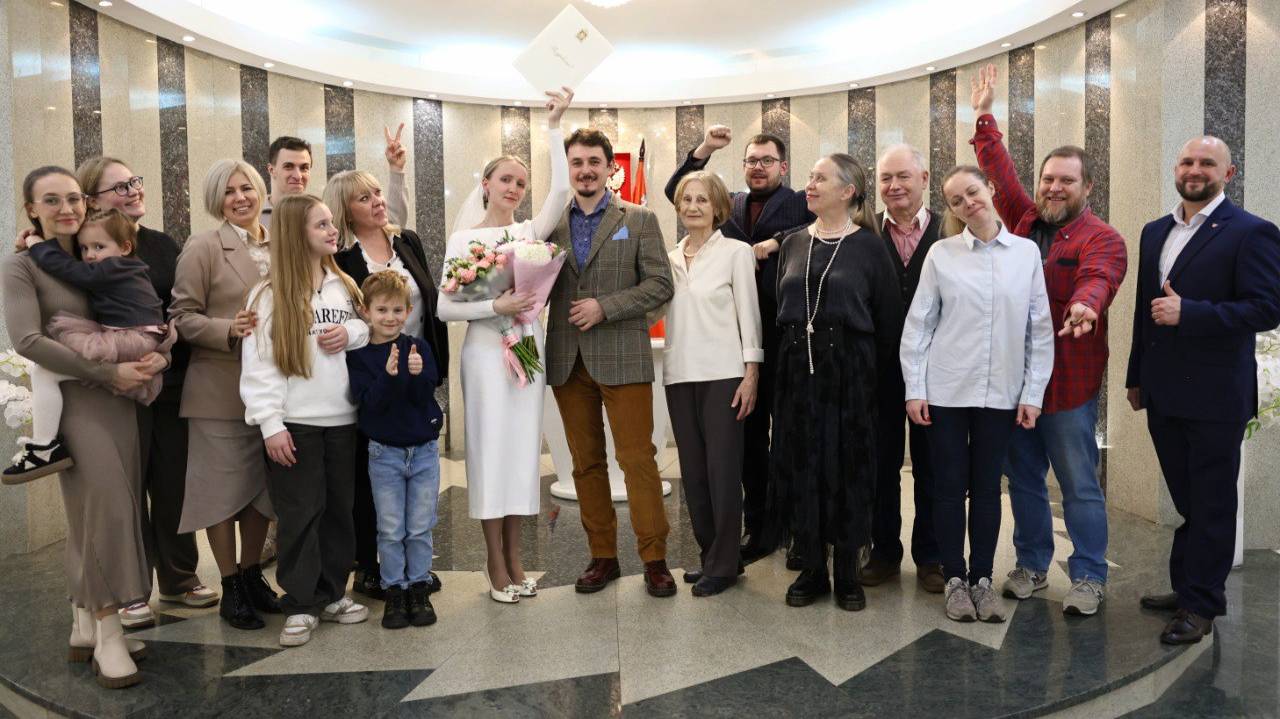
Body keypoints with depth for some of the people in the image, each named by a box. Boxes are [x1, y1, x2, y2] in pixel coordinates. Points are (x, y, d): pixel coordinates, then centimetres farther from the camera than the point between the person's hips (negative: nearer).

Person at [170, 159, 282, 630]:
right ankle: (230, 589, 16)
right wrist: (230, 330, -23)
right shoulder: (202, 248, -5)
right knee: (224, 486, 4)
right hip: (220, 389, -5)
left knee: (261, 486, 13)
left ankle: (253, 575, 28)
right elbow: (182, 316, -9)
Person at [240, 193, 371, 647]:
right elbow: (258, 363, -10)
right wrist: (271, 425, -14)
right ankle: (302, 605, 12)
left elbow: (371, 328, 16)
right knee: (299, 514, 1)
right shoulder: (269, 294, -6)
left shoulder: (343, 285, 10)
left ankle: (332, 594, 25)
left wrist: (352, 333, -8)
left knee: (339, 510, 11)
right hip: (293, 423, -5)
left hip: (342, 421, 5)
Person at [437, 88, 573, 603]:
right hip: (485, 349, -3)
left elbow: (561, 191, -11)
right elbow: (445, 308, -6)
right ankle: (496, 562, 12)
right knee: (490, 450, 1)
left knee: (523, 449, 7)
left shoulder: (531, 231, 6)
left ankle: (513, 556, 19)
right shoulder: (464, 239, 0)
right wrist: (496, 307, -18)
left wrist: (554, 126, -12)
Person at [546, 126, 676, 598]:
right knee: (586, 463, 10)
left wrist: (605, 307, -13)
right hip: (567, 360, 4)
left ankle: (654, 558, 9)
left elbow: (660, 284, -3)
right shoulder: (550, 224, 11)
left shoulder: (639, 220, 3)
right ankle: (602, 555, 21)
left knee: (638, 460, -2)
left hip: (621, 358, -3)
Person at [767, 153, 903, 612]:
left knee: (848, 469, 3)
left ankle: (847, 573, 17)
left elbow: (889, 320, -2)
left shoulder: (868, 247, -2)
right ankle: (811, 569, 18)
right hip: (797, 368, 4)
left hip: (850, 370, -3)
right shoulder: (793, 244, 10)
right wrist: (789, 361, 6)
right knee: (801, 467, 5)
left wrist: (877, 380, -5)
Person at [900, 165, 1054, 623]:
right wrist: (914, 389, -4)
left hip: (1001, 393, 1)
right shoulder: (941, 254, -1)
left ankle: (982, 578, 21)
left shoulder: (1027, 252, 3)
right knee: (950, 486, 5)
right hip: (945, 391, -1)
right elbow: (918, 324, 0)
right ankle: (955, 579, 18)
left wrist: (1033, 392, 0)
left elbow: (1040, 328, 4)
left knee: (987, 486, 9)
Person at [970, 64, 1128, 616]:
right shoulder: (1025, 221, 9)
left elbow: (1097, 278, -28)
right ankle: (1032, 565, 29)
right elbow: (1000, 174, 15)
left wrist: (1085, 305, -50)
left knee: (1079, 484, 5)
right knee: (1024, 478, 15)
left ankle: (1088, 577, 18)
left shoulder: (1102, 239, -9)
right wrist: (984, 118, 12)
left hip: (1068, 382, -6)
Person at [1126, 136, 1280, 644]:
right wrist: (1136, 377, 18)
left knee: (1210, 505, 5)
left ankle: (1201, 606, 16)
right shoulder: (1155, 232, 12)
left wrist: (1188, 312, -23)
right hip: (1163, 394, 6)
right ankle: (1187, 588, 28)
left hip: (1214, 396, -6)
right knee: (1185, 501, 16)